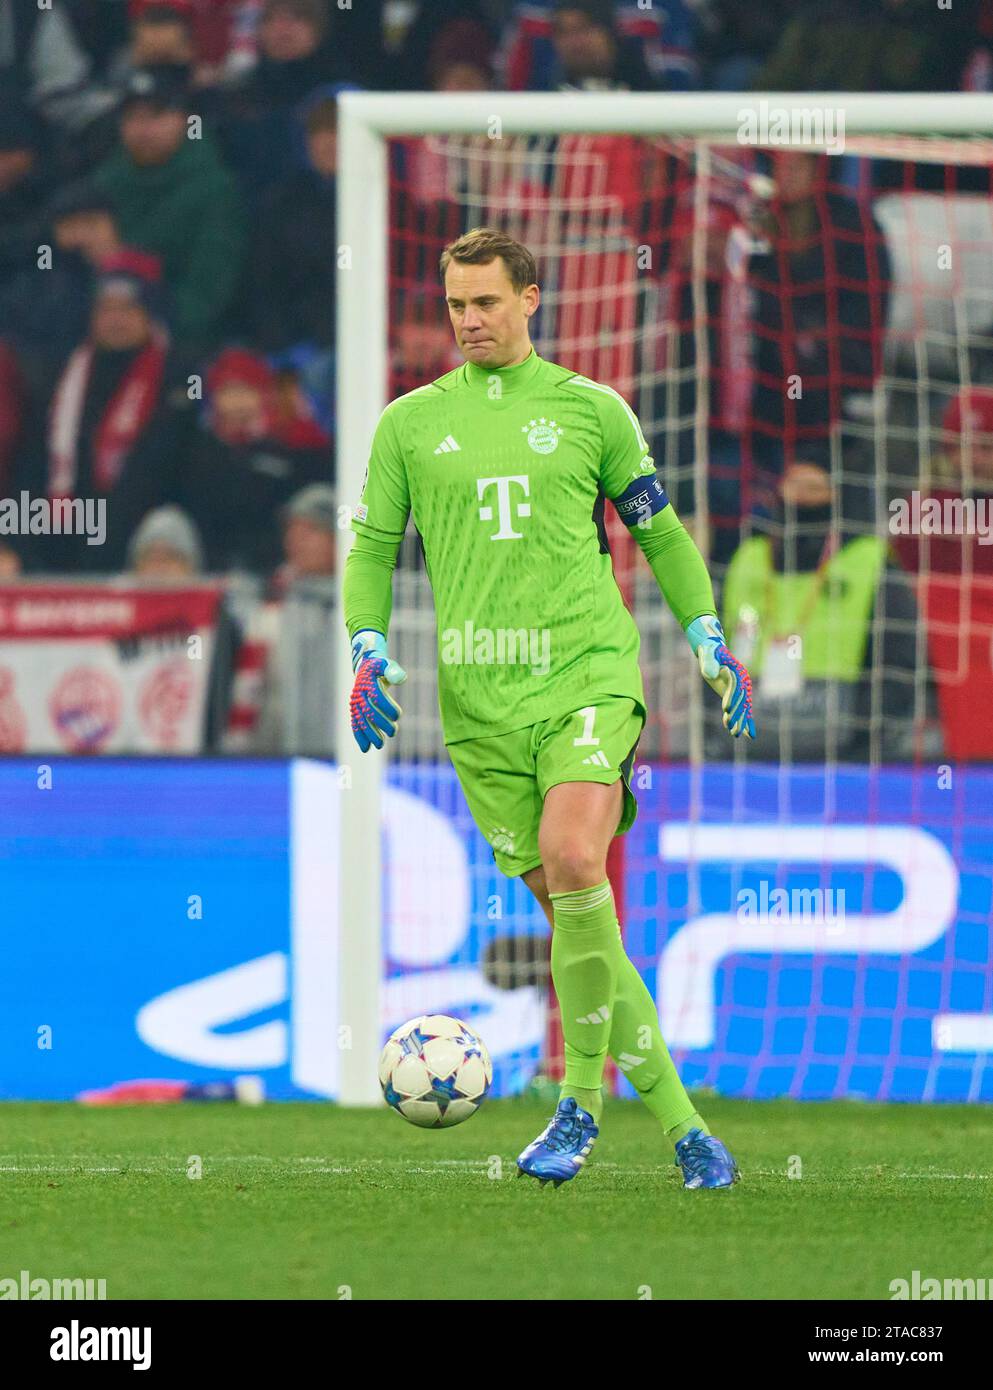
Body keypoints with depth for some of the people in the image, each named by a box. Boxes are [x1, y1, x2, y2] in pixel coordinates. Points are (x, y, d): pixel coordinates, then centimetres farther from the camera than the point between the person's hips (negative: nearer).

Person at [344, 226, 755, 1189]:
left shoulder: (591, 410, 8)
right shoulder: (411, 423, 11)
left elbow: (660, 531, 17)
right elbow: (371, 547, 15)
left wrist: (710, 646, 12)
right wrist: (368, 652, 0)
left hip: (589, 672, -2)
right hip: (480, 697, 2)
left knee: (573, 863, -25)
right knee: (569, 909, 1)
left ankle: (580, 1101, -12)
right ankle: (677, 1120, 8)